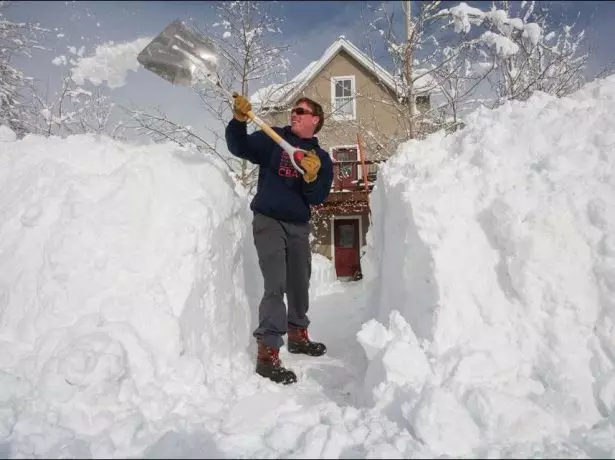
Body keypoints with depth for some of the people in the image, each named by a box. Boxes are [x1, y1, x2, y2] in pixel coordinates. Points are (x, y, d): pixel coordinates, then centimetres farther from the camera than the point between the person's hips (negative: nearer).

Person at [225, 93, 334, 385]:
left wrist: (311, 177, -21)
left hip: (299, 226, 5)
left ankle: (297, 335, 37)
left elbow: (318, 198, -2)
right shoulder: (273, 138, 3)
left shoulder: (321, 158, 7)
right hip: (268, 221, -4)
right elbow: (239, 148, -7)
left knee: (299, 284, 16)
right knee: (276, 286, -16)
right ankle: (267, 353, -12)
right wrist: (239, 120, -22)